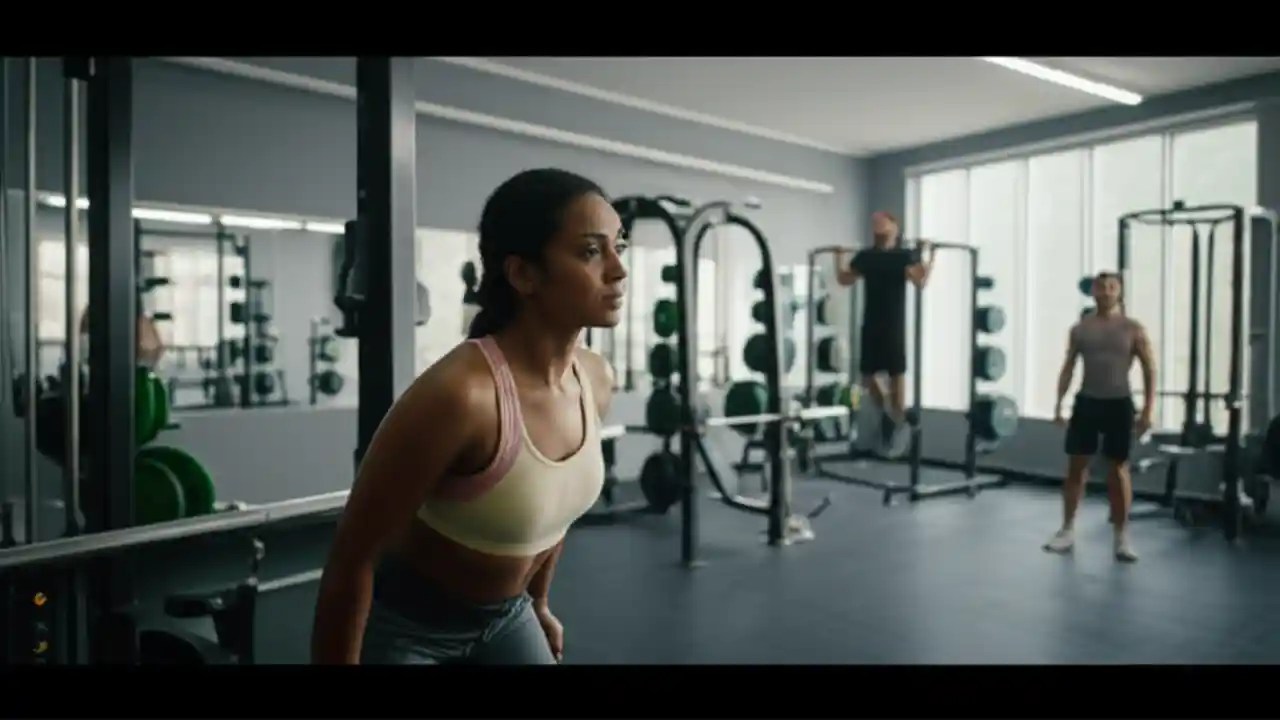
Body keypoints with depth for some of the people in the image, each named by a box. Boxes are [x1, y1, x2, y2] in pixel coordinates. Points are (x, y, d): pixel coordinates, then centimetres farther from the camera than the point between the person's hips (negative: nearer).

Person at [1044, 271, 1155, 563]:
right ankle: (1067, 531, 14)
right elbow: (1068, 367, 9)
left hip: (1119, 404, -2)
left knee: (1118, 470, 4)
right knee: (1075, 466, 4)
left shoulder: (1133, 329, -1)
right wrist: (1059, 403, 2)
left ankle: (1122, 538, 13)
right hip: (1086, 402, 2)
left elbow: (1149, 370, -1)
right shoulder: (1079, 329, 5)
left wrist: (1147, 411, -7)